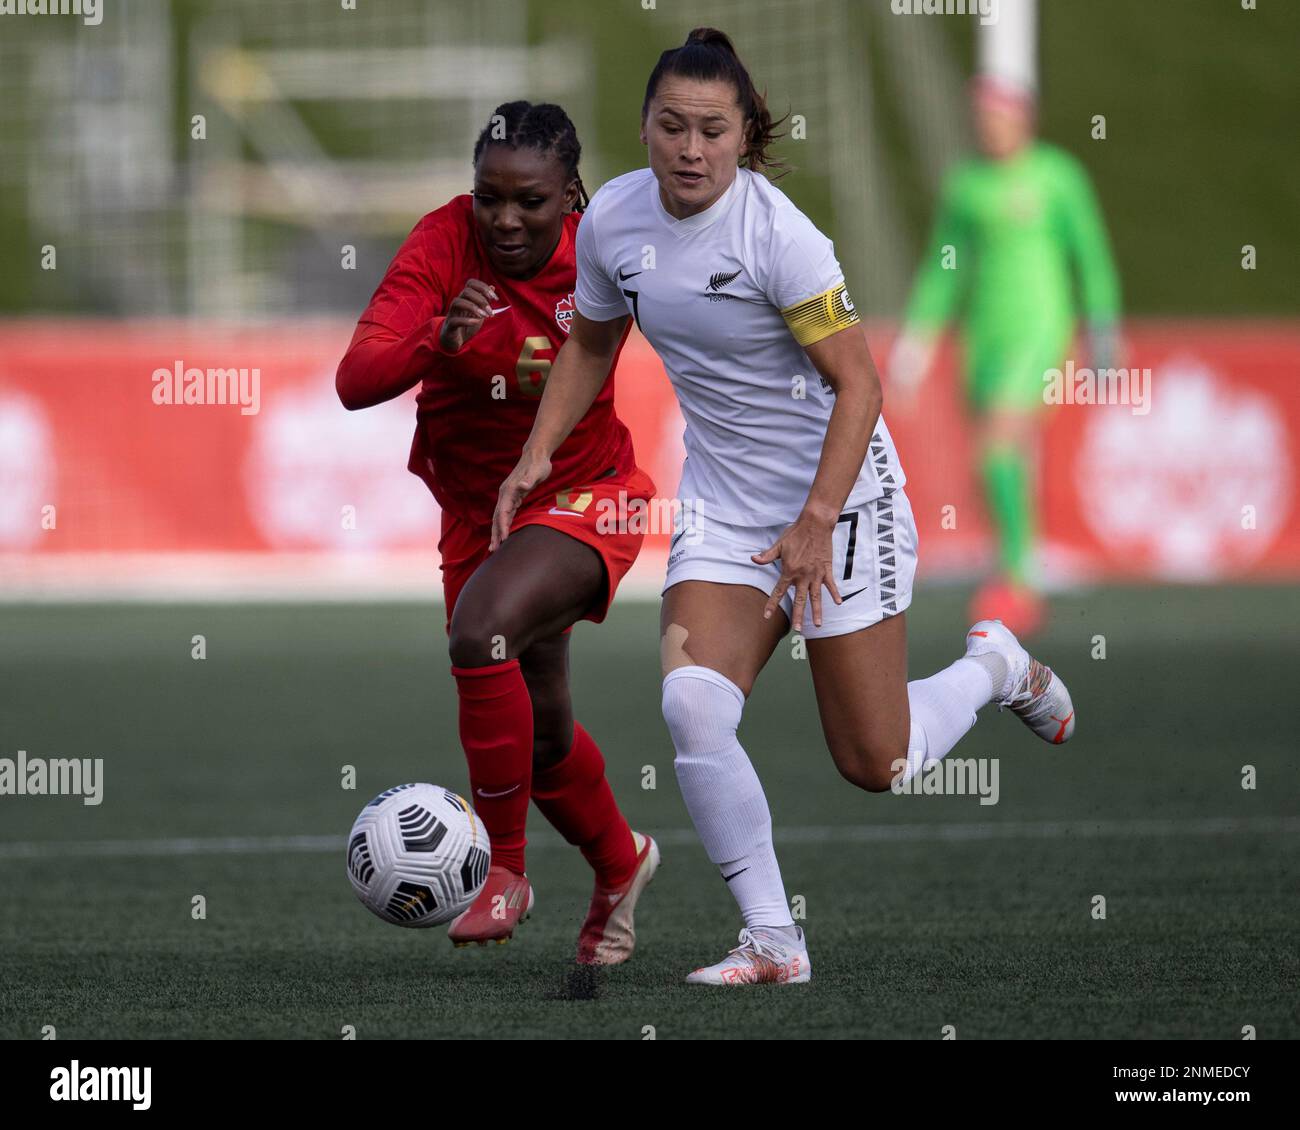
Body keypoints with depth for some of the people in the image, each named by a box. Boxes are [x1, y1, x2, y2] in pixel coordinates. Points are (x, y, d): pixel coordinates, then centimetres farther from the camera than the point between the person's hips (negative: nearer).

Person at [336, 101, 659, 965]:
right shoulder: (445, 244, -20)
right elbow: (355, 382, -32)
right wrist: (440, 342, -48)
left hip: (586, 499, -3)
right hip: (478, 514, 3)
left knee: (481, 631, -32)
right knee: (540, 735, 17)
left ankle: (505, 868, -20)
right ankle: (620, 863, 47)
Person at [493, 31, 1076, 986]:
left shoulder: (777, 233, -23)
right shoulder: (612, 219, -5)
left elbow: (858, 385, -20)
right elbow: (592, 343, 14)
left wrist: (815, 524, -27)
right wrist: (539, 452, 2)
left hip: (840, 491, -5)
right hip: (724, 500, 5)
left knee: (877, 766, 1)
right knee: (690, 705, -19)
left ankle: (995, 665, 33)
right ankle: (773, 942, -9)